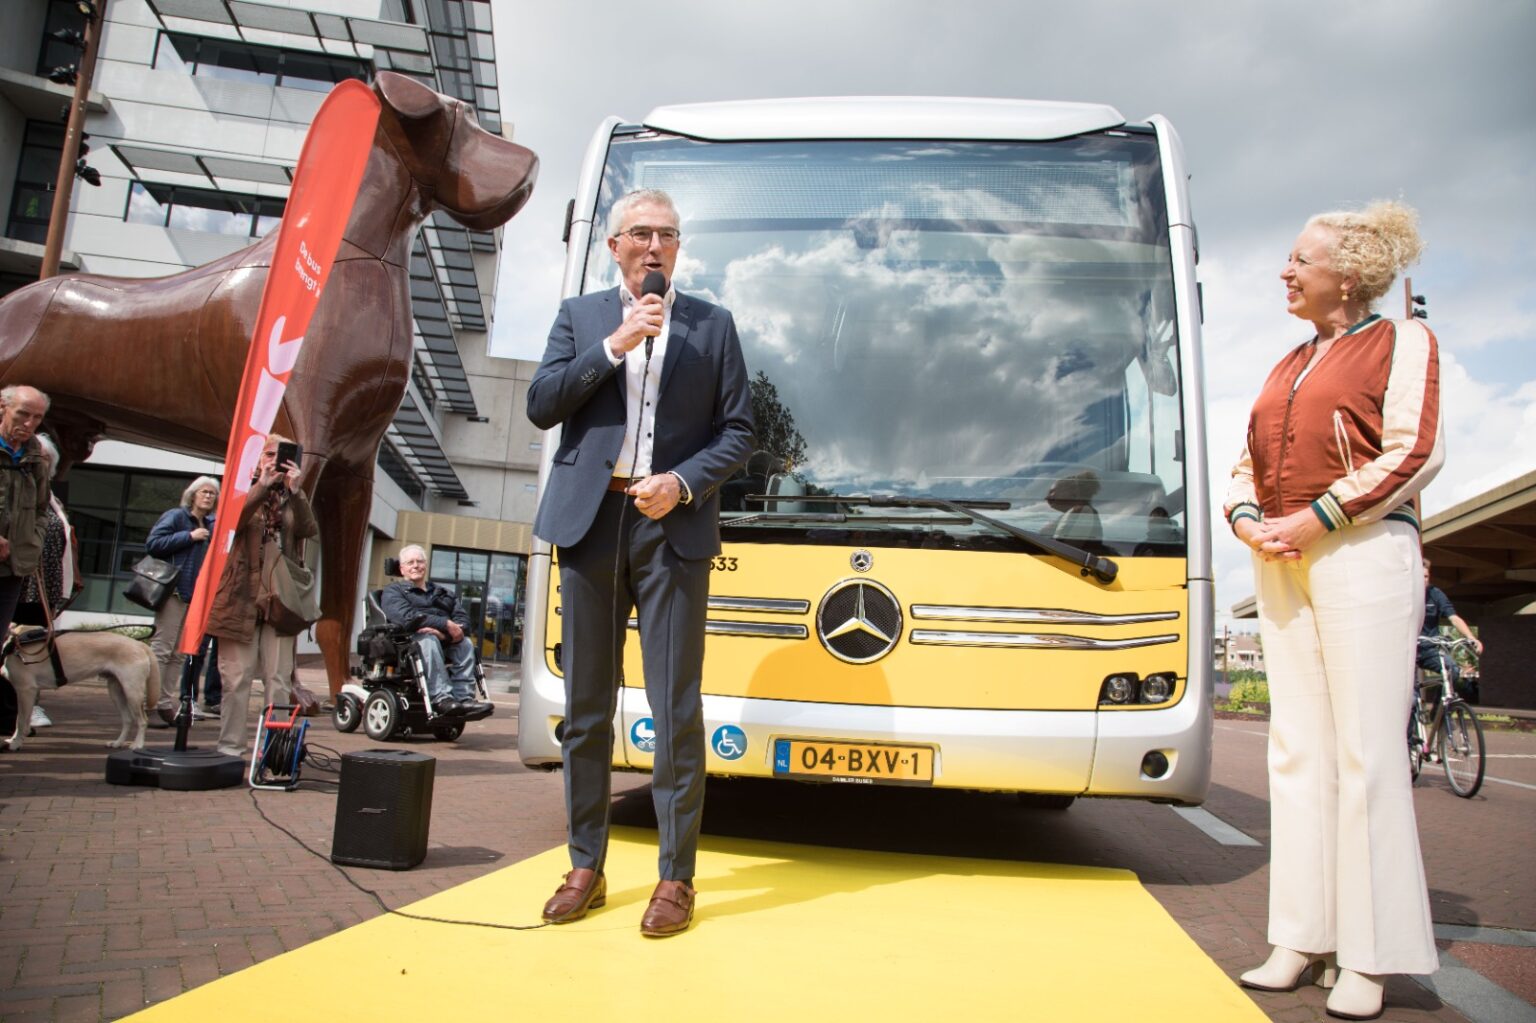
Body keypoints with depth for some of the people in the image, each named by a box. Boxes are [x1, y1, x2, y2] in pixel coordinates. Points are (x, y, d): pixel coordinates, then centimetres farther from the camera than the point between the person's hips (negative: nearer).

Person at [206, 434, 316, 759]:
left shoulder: (293, 497, 13)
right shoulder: (245, 490, 9)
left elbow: (309, 530, -6)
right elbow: (232, 522, -12)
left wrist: (294, 490, -17)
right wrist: (262, 485, -20)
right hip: (242, 598, -1)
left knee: (278, 680, 1)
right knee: (237, 678, -1)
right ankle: (230, 748, 5)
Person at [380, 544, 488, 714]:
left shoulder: (444, 593, 28)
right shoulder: (393, 591, 14)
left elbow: (463, 619, 8)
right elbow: (407, 616, -9)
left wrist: (446, 634, -17)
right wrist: (446, 625, -19)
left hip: (445, 642, 4)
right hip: (409, 641, -4)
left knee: (465, 643, -26)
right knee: (429, 640, -36)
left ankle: (464, 697, -38)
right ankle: (442, 698, -47)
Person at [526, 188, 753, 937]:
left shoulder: (711, 325, 9)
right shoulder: (579, 316, 12)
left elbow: (738, 430, 5)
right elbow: (541, 407, 0)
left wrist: (683, 483, -11)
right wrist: (614, 346, -10)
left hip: (672, 526, -2)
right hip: (589, 522, 2)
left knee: (675, 709, -2)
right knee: (585, 705, 7)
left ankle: (676, 878, 8)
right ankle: (586, 868, 19)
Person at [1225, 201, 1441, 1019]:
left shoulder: (1401, 341, 3)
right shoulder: (1287, 365, 21)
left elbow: (1414, 454, -9)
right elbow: (1247, 464, 19)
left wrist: (1313, 521, -14)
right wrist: (1246, 519, -2)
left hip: (1361, 553, -6)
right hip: (1281, 563, 6)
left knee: (1365, 753, -5)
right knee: (1296, 750, 6)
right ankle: (1301, 942, 13)